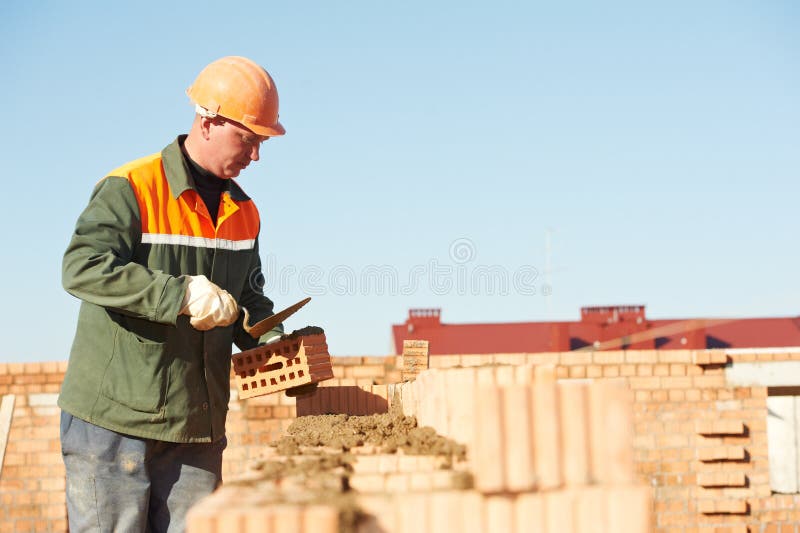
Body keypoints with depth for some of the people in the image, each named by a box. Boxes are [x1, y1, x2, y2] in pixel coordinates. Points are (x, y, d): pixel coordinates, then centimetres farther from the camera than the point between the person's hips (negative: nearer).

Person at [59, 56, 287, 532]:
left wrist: (269, 342, 1)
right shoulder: (130, 190, -10)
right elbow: (82, 268, -23)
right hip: (114, 418, -6)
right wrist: (182, 295, -28)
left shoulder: (244, 214, 12)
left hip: (197, 424, 6)